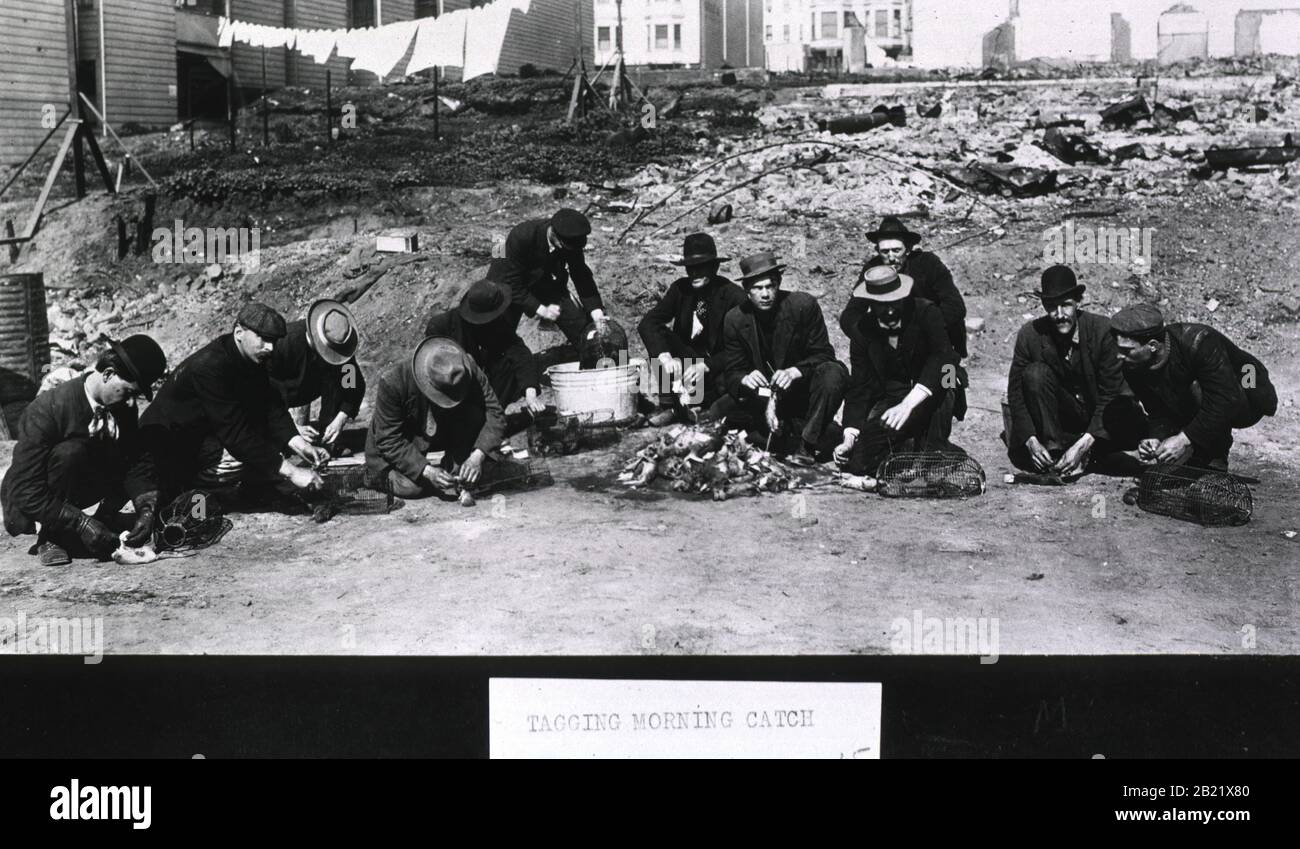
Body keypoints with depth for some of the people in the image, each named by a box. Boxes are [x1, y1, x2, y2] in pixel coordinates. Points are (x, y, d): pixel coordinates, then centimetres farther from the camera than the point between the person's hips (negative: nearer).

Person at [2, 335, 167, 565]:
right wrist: (81, 523, -38)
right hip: (29, 504, -6)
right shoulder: (47, 409, -29)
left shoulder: (122, 406, -11)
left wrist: (146, 507, -30)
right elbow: (26, 492, -32)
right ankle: (49, 538, -19)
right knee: (69, 451, -34)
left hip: (75, 490, 6)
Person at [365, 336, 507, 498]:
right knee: (410, 487, -28)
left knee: (474, 415, -26)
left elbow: (494, 415, -26)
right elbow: (389, 441, -28)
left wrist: (477, 456, -42)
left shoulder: (470, 372, -27)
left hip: (443, 435, 2)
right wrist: (427, 471, -38)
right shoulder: (392, 383, -34)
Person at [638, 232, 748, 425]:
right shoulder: (680, 289, -4)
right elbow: (647, 324, -14)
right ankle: (669, 405, -16)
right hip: (689, 360, 5)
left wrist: (706, 366, -34)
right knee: (659, 334, -19)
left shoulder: (734, 296, -16)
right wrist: (665, 357, -32)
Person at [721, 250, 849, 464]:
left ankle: (808, 446, -23)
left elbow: (823, 354, -12)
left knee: (834, 372, -32)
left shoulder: (804, 305, -13)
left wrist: (795, 371, -32)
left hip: (803, 387, -2)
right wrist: (745, 379, -30)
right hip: (763, 397, 2)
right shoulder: (735, 320, -6)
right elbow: (732, 374, -5)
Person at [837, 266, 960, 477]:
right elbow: (860, 388, -3)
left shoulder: (926, 313, -13)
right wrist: (849, 438, -16)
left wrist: (908, 404, -41)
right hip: (889, 399, 2)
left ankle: (935, 451, -20)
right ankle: (901, 447, 15)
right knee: (859, 464, -18)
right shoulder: (862, 331, -4)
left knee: (943, 370, -36)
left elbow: (943, 356, -30)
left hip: (929, 400, -2)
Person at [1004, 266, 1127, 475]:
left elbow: (1111, 395, -18)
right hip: (1058, 415, 1)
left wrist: (1083, 445, -28)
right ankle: (1054, 448, -20)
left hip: (1097, 416, -1)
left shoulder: (1102, 330, -18)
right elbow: (1015, 393, -9)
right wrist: (1031, 441, -24)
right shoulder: (1030, 335, -13)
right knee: (1034, 373, -25)